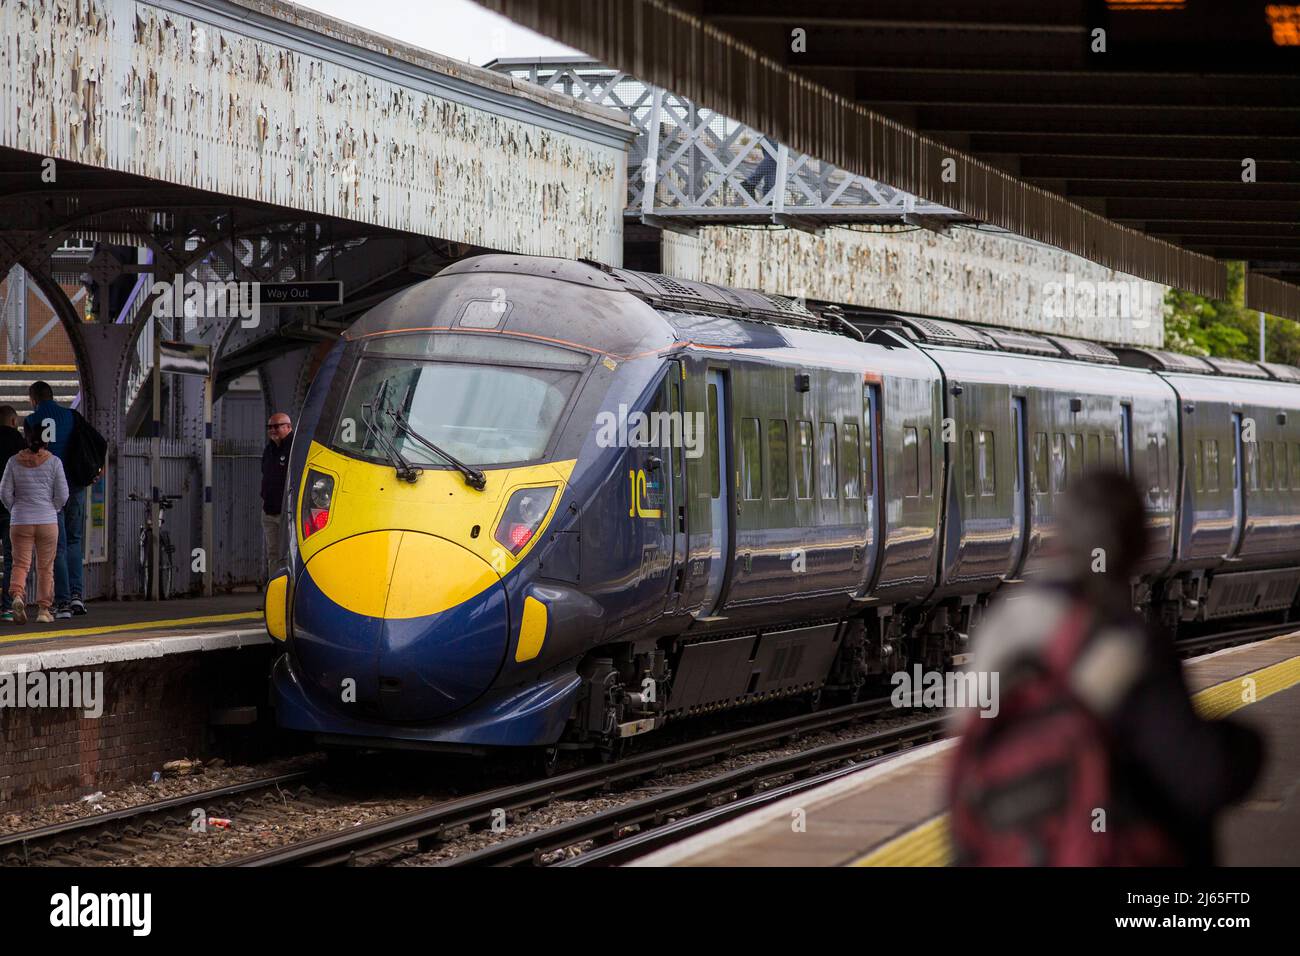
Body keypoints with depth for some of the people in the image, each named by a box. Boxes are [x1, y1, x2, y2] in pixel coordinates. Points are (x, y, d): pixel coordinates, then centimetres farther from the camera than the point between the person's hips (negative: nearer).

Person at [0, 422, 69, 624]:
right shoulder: (53, 462, -3)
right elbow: (62, 495, -4)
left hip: (20, 522, 0)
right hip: (48, 521, 0)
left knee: (20, 564, 3)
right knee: (45, 567, 9)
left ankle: (17, 595, -23)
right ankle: (44, 609, 10)